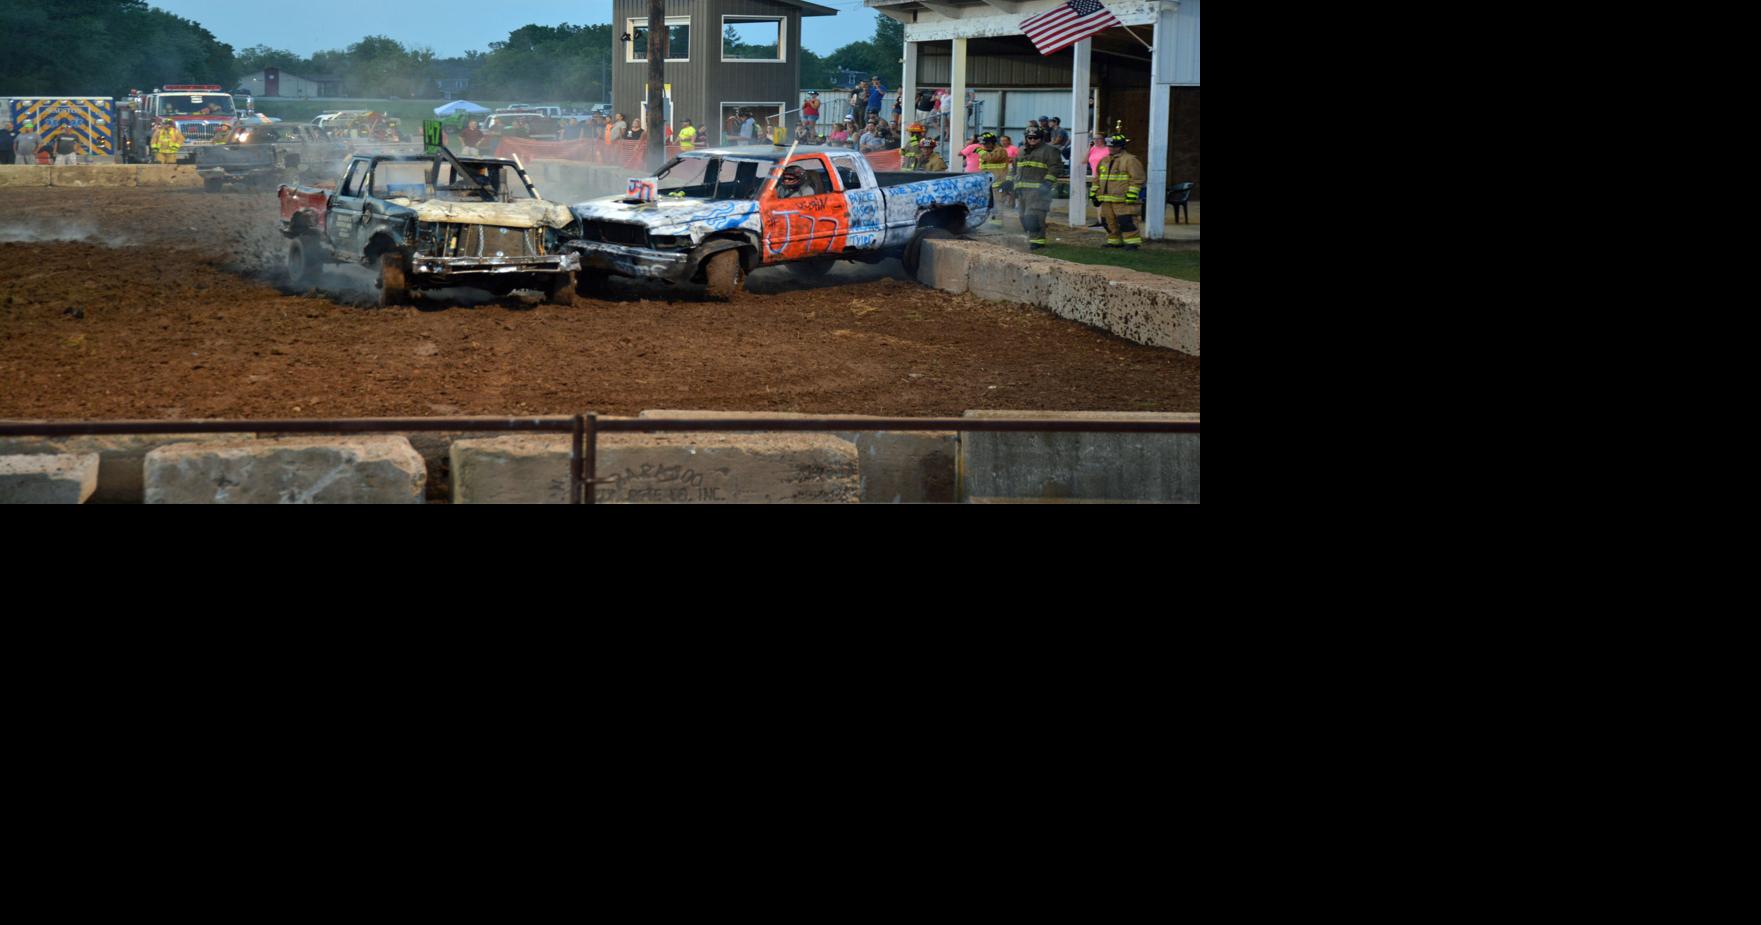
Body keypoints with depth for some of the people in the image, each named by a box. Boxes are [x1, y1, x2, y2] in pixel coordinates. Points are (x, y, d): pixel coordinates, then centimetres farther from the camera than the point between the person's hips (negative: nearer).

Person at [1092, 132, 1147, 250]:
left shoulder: (1130, 160, -7)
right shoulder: (1104, 161, 17)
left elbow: (1137, 178, -12)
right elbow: (1098, 179, 25)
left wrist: (1131, 195, -19)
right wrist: (1094, 194, 20)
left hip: (1123, 200, -8)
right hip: (1107, 199, 8)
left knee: (1126, 221, -14)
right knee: (1109, 222, 10)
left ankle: (1132, 242, -11)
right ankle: (1115, 241, 20)